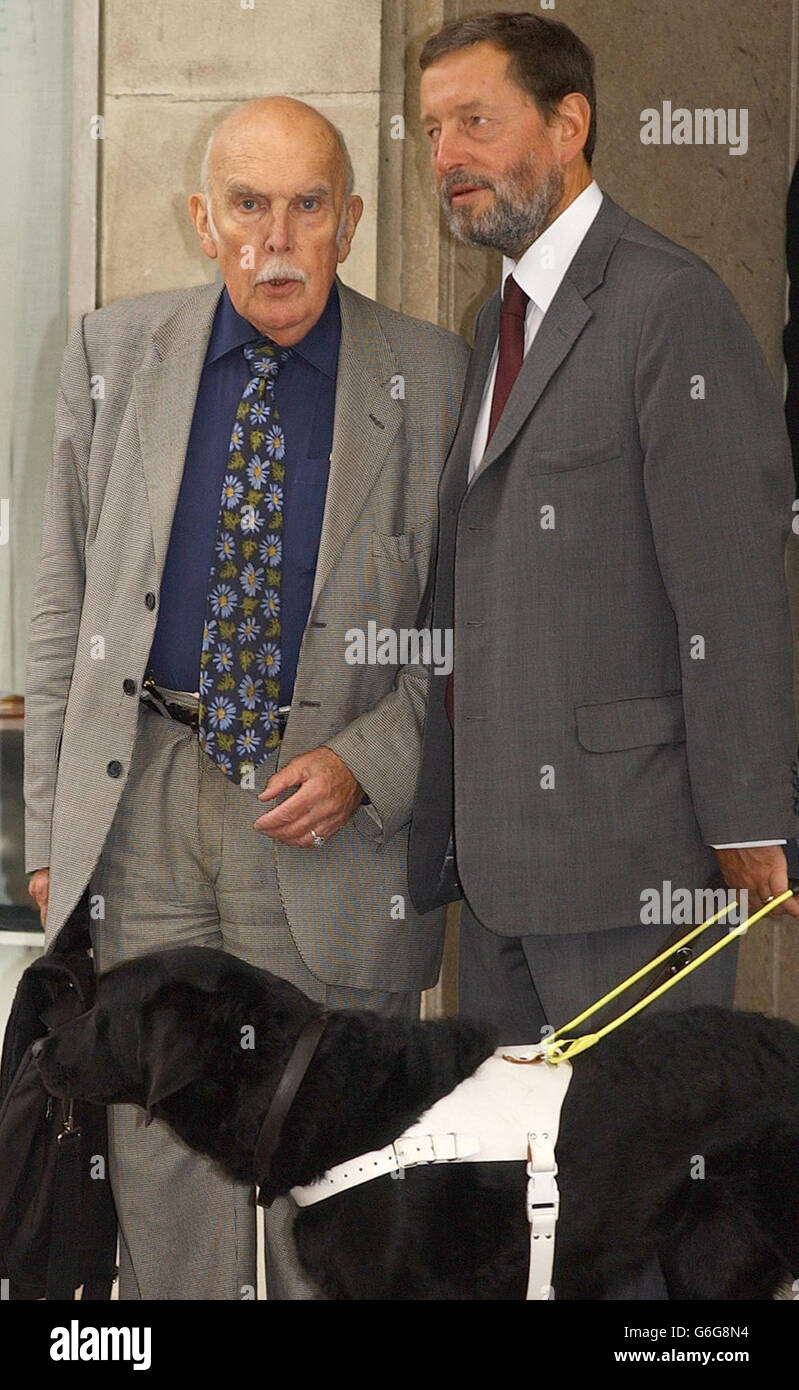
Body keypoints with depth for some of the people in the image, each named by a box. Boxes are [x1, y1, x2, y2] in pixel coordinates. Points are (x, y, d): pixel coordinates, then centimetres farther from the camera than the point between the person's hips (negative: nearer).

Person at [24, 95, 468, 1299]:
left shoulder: (433, 381, -1)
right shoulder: (115, 356, 6)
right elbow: (64, 603, 9)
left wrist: (365, 765, -11)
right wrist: (50, 825, 5)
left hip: (334, 826, -2)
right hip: (145, 798, 2)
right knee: (161, 1159, 6)